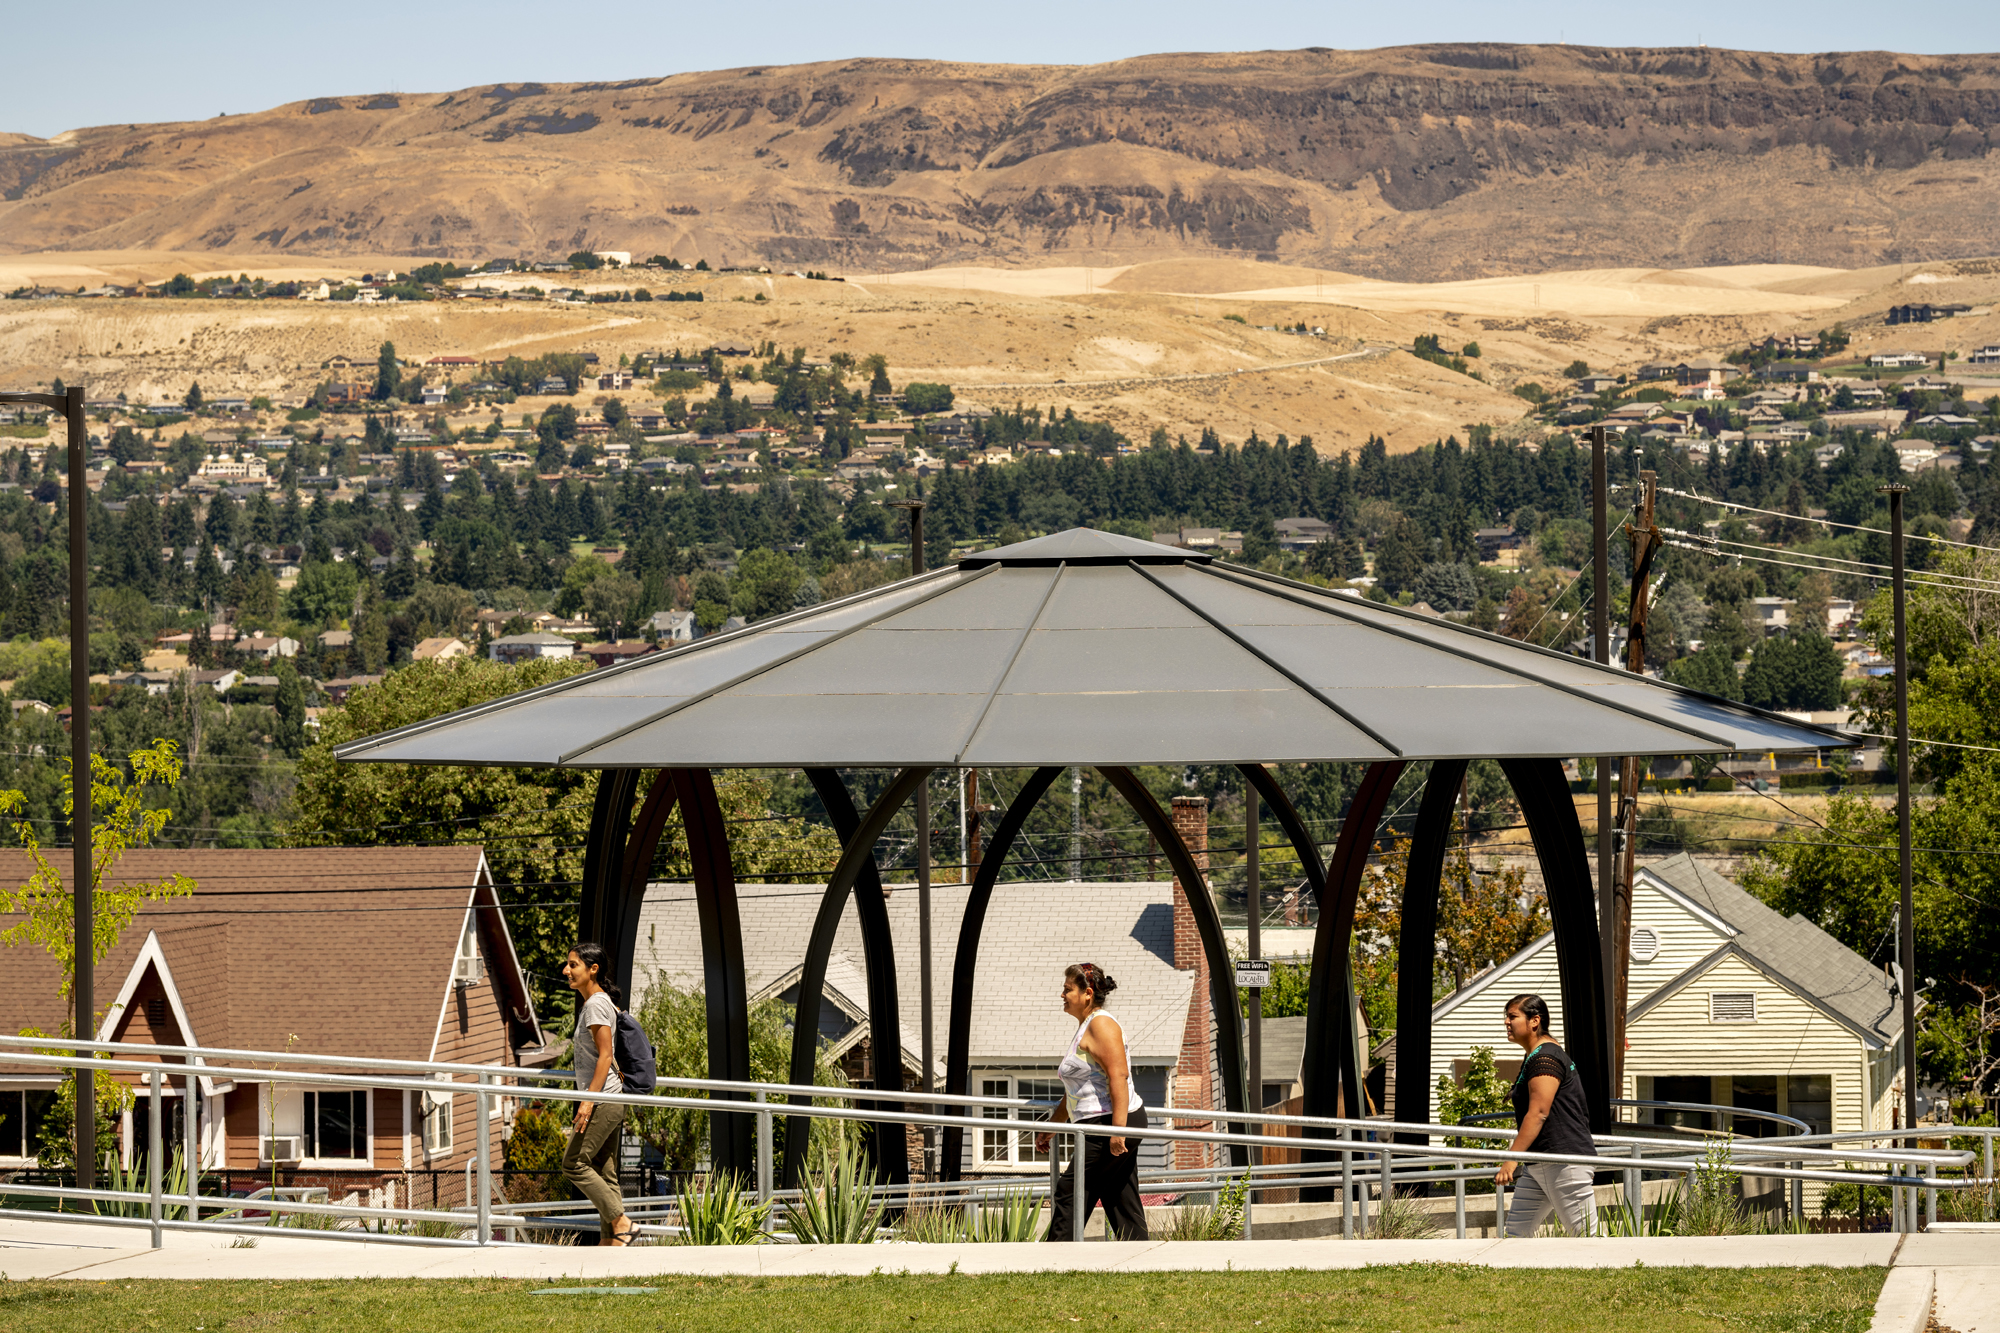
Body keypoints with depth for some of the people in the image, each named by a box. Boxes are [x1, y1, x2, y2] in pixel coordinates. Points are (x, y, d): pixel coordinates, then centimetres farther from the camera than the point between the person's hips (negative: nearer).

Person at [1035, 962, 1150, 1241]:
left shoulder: (1101, 1025, -11)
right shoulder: (1084, 1029, 22)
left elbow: (1118, 1076, -22)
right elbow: (1075, 1092, 30)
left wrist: (1118, 1128, -28)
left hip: (1112, 1124, -11)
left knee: (1070, 1197, -8)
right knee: (1124, 1209, 6)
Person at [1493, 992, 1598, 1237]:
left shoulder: (1544, 1059, -14)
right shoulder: (1535, 1058, 19)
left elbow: (1538, 1113, -21)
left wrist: (1512, 1159, -24)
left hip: (1565, 1160, -11)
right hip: (1537, 1166, 11)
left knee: (1586, 1238, -9)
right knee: (1516, 1232, 5)